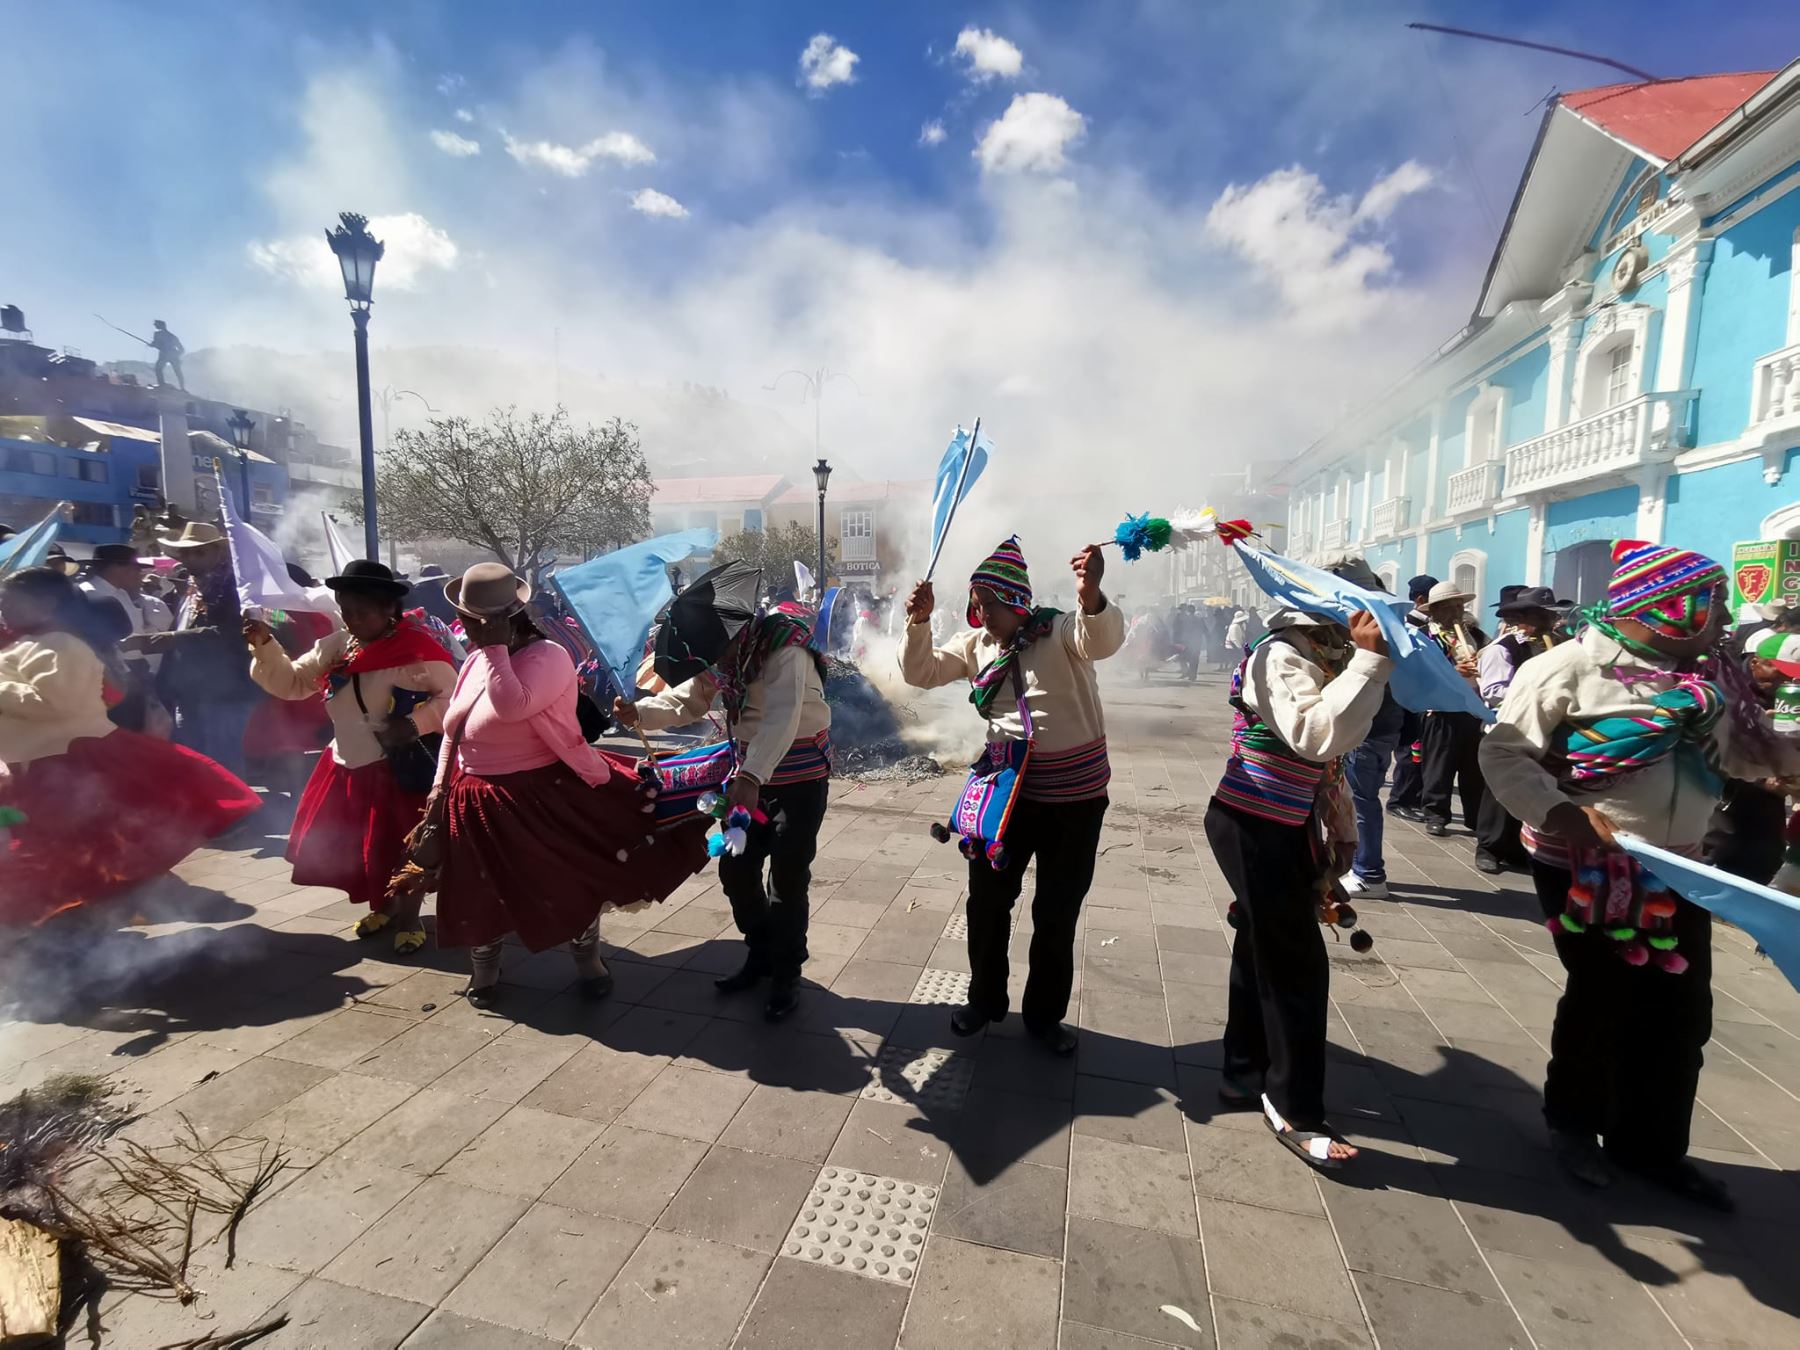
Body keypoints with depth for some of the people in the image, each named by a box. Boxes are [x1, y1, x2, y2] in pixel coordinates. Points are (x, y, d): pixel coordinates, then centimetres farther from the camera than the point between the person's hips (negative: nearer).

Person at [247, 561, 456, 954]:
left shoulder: (416, 648, -16)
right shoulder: (337, 646, 5)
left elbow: (454, 697, -16)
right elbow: (292, 683, 11)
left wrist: (415, 724, -25)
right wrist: (265, 647, -3)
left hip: (399, 767, -7)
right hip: (348, 766, 7)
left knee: (400, 846, 3)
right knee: (350, 842, 16)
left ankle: (407, 917, 24)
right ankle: (383, 907, 38)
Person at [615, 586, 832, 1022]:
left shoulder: (784, 648, -26)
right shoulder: (721, 654, -1)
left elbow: (782, 717, -39)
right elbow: (687, 700, 4)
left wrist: (751, 777, -51)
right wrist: (640, 712, -16)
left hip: (801, 777, -7)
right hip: (751, 775, 7)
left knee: (787, 879, -3)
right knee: (735, 868, 9)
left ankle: (787, 974, 17)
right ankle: (760, 955, 31)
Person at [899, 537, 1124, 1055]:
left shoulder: (1061, 631, -13)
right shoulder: (974, 643, 1)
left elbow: (1102, 640, -34)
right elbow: (920, 673, -2)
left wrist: (1091, 597, -57)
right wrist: (919, 623, -21)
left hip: (1075, 793, -3)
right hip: (1007, 788, 4)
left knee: (1057, 912, 10)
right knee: (987, 901, 11)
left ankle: (1044, 1014, 31)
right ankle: (985, 999, 34)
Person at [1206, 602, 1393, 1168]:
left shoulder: (1326, 662, 12)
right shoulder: (1280, 657, -17)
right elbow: (1316, 737, -33)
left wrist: (1341, 831, 17)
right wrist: (1369, 660, -29)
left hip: (1286, 829, 10)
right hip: (1252, 827, -10)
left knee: (1263, 954, 18)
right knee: (1298, 964, -3)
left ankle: (1245, 1076, 33)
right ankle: (1295, 1109, 12)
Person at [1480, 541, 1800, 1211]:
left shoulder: (1711, 677, 7)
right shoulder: (1573, 667, -16)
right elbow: (1502, 752, -19)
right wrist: (1559, 813, -31)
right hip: (1584, 867, -7)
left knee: (1682, 1010, 13)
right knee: (1603, 1000, 5)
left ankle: (1651, 1144, 32)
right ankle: (1573, 1124, 29)